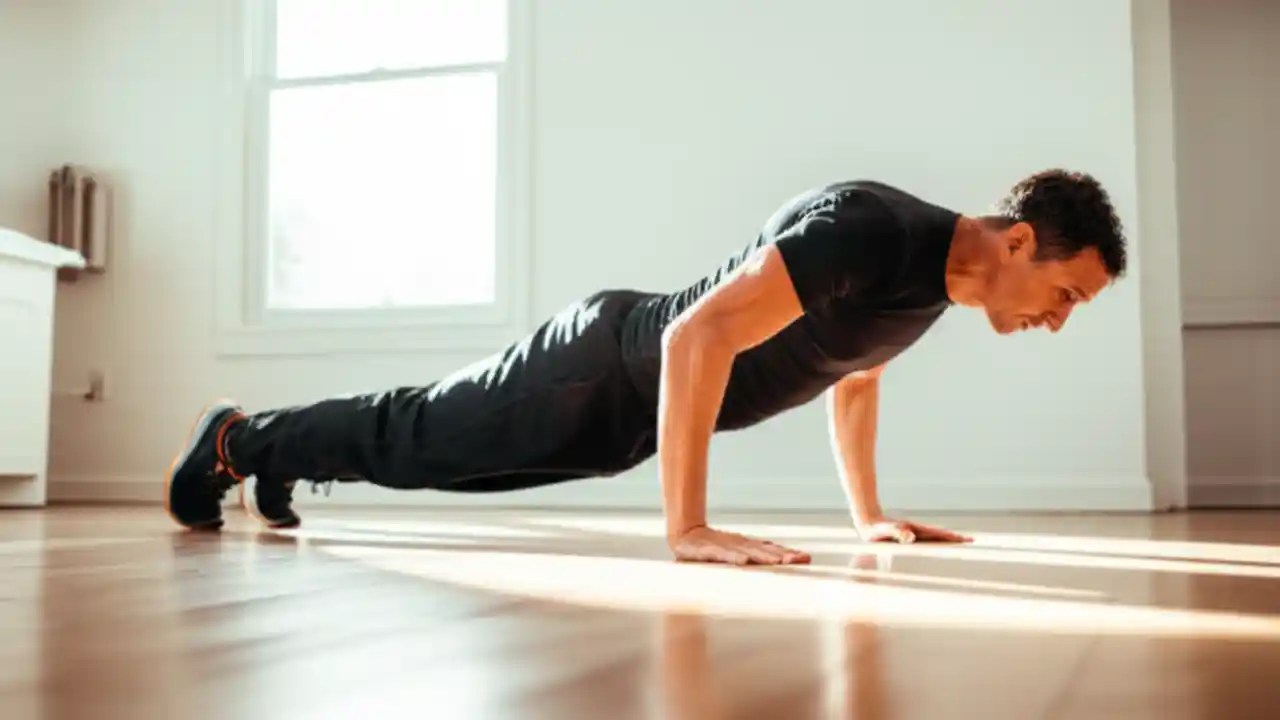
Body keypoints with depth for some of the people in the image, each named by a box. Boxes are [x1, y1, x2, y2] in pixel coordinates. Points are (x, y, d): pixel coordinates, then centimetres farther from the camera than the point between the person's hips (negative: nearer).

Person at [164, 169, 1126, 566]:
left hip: (643, 398, 9)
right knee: (413, 437, 10)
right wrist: (688, 528, -41)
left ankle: (272, 457, 45)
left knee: (446, 452, 25)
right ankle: (237, 440, 34)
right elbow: (699, 334, -41)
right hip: (608, 367, -9)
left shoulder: (934, 275, -2)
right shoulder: (867, 230, -34)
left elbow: (854, 373, 17)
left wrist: (869, 515, 15)